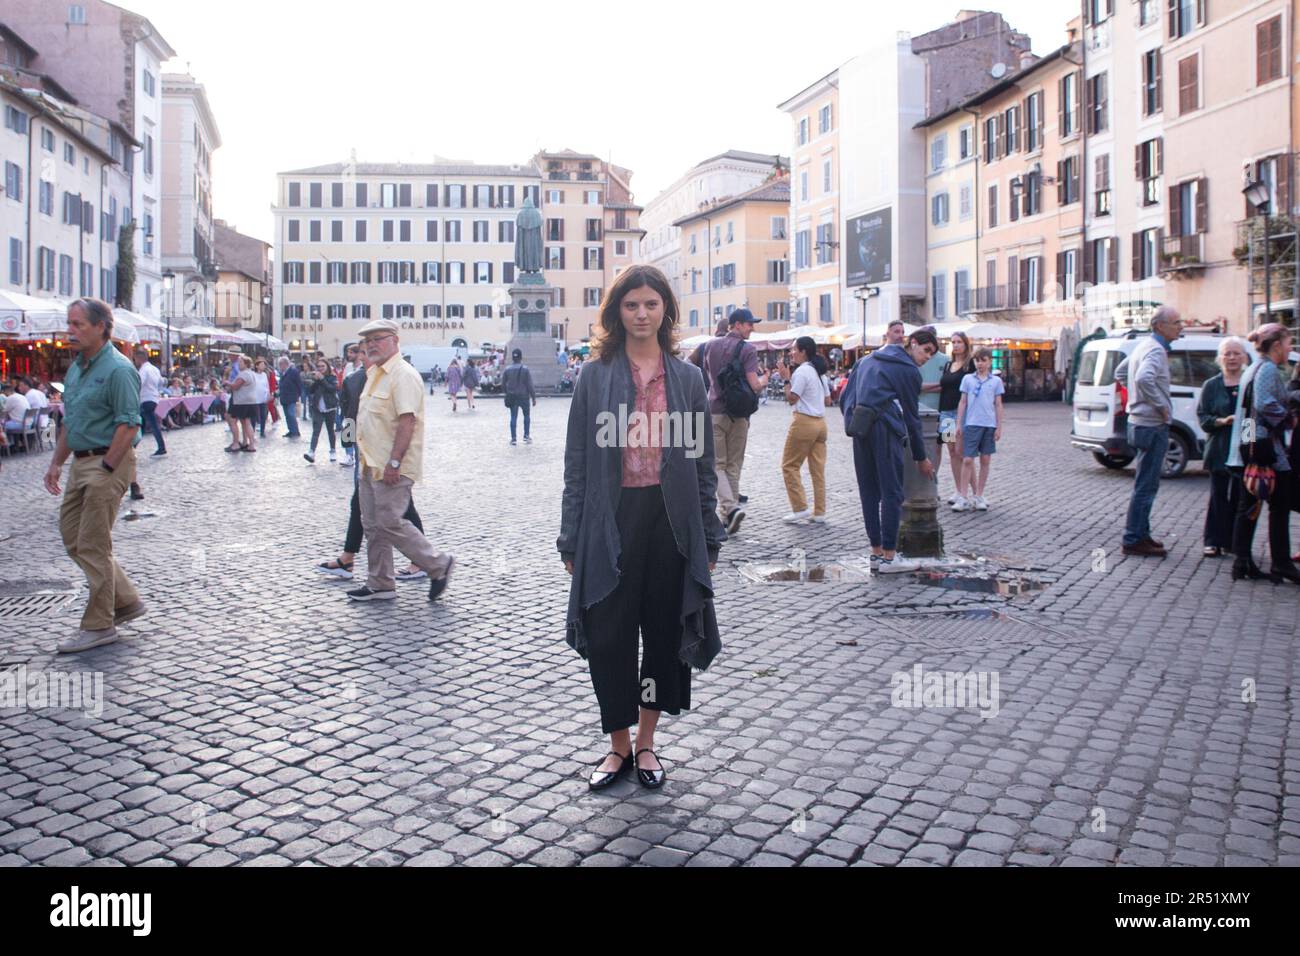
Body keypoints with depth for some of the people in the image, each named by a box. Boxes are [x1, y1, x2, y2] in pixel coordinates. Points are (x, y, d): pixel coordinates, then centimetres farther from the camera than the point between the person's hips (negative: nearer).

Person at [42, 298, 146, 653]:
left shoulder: (117, 370, -16)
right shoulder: (76, 367, 14)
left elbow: (128, 425, -20)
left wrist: (105, 469, -22)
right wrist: (56, 463, 18)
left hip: (108, 464, -10)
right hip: (82, 463, 10)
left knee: (93, 546, -4)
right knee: (72, 537, 13)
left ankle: (99, 626, 8)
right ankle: (126, 600, 25)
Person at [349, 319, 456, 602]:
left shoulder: (403, 375, -14)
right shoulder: (374, 374, 17)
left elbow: (407, 421, -22)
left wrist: (394, 463, -27)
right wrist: (366, 460, 18)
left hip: (392, 469, -10)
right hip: (371, 466, 10)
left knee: (390, 523, -10)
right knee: (373, 526, 11)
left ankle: (439, 565, 5)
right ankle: (380, 585, 20)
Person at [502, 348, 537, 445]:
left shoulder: (507, 369, -2)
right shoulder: (525, 369, -10)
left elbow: (503, 384, 3)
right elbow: (530, 385, -10)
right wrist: (534, 397, -4)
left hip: (512, 397, 2)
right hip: (524, 396, -2)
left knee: (513, 417, 6)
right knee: (527, 416, 14)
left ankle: (513, 438, 6)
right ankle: (526, 436, 12)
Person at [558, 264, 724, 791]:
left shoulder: (687, 378, 6)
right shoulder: (595, 376, 1)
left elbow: (703, 463, 8)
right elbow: (577, 463, 1)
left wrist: (709, 537, 6)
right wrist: (571, 539, -2)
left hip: (671, 520, 2)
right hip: (610, 523, -1)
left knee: (664, 631, 9)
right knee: (609, 637, 3)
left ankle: (646, 743, 28)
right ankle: (619, 746, 23)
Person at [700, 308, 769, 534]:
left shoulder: (710, 345, 5)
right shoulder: (748, 349, -7)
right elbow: (755, 385, -14)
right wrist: (764, 379, 7)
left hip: (715, 411, 1)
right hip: (739, 413, -1)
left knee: (717, 464, 2)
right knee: (734, 465, 11)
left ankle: (731, 507, -19)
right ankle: (728, 515, 14)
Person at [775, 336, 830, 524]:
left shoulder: (802, 371, -11)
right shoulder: (818, 371, 15)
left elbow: (791, 398, -15)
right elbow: (828, 399, 18)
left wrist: (786, 378, -6)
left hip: (804, 422, -8)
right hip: (820, 422, 8)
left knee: (789, 465, 2)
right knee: (818, 469, 8)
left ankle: (800, 507, -2)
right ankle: (819, 512, 9)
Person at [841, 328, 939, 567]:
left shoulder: (868, 359, 24)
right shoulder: (908, 370, 3)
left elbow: (844, 398, 19)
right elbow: (912, 416, 5)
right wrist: (921, 458, 11)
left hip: (858, 429, 7)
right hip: (885, 428, -7)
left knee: (868, 491, 11)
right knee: (891, 493, -2)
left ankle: (876, 551, 16)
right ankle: (888, 555, -3)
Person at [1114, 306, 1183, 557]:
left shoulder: (1145, 347, 14)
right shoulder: (1156, 350, -17)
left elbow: (1120, 372, 28)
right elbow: (1144, 378, -36)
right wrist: (1161, 406, -25)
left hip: (1141, 422, 10)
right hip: (1152, 426, -10)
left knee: (1146, 484, 17)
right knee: (1146, 486, -5)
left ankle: (1140, 535, 24)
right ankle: (1134, 540, -1)